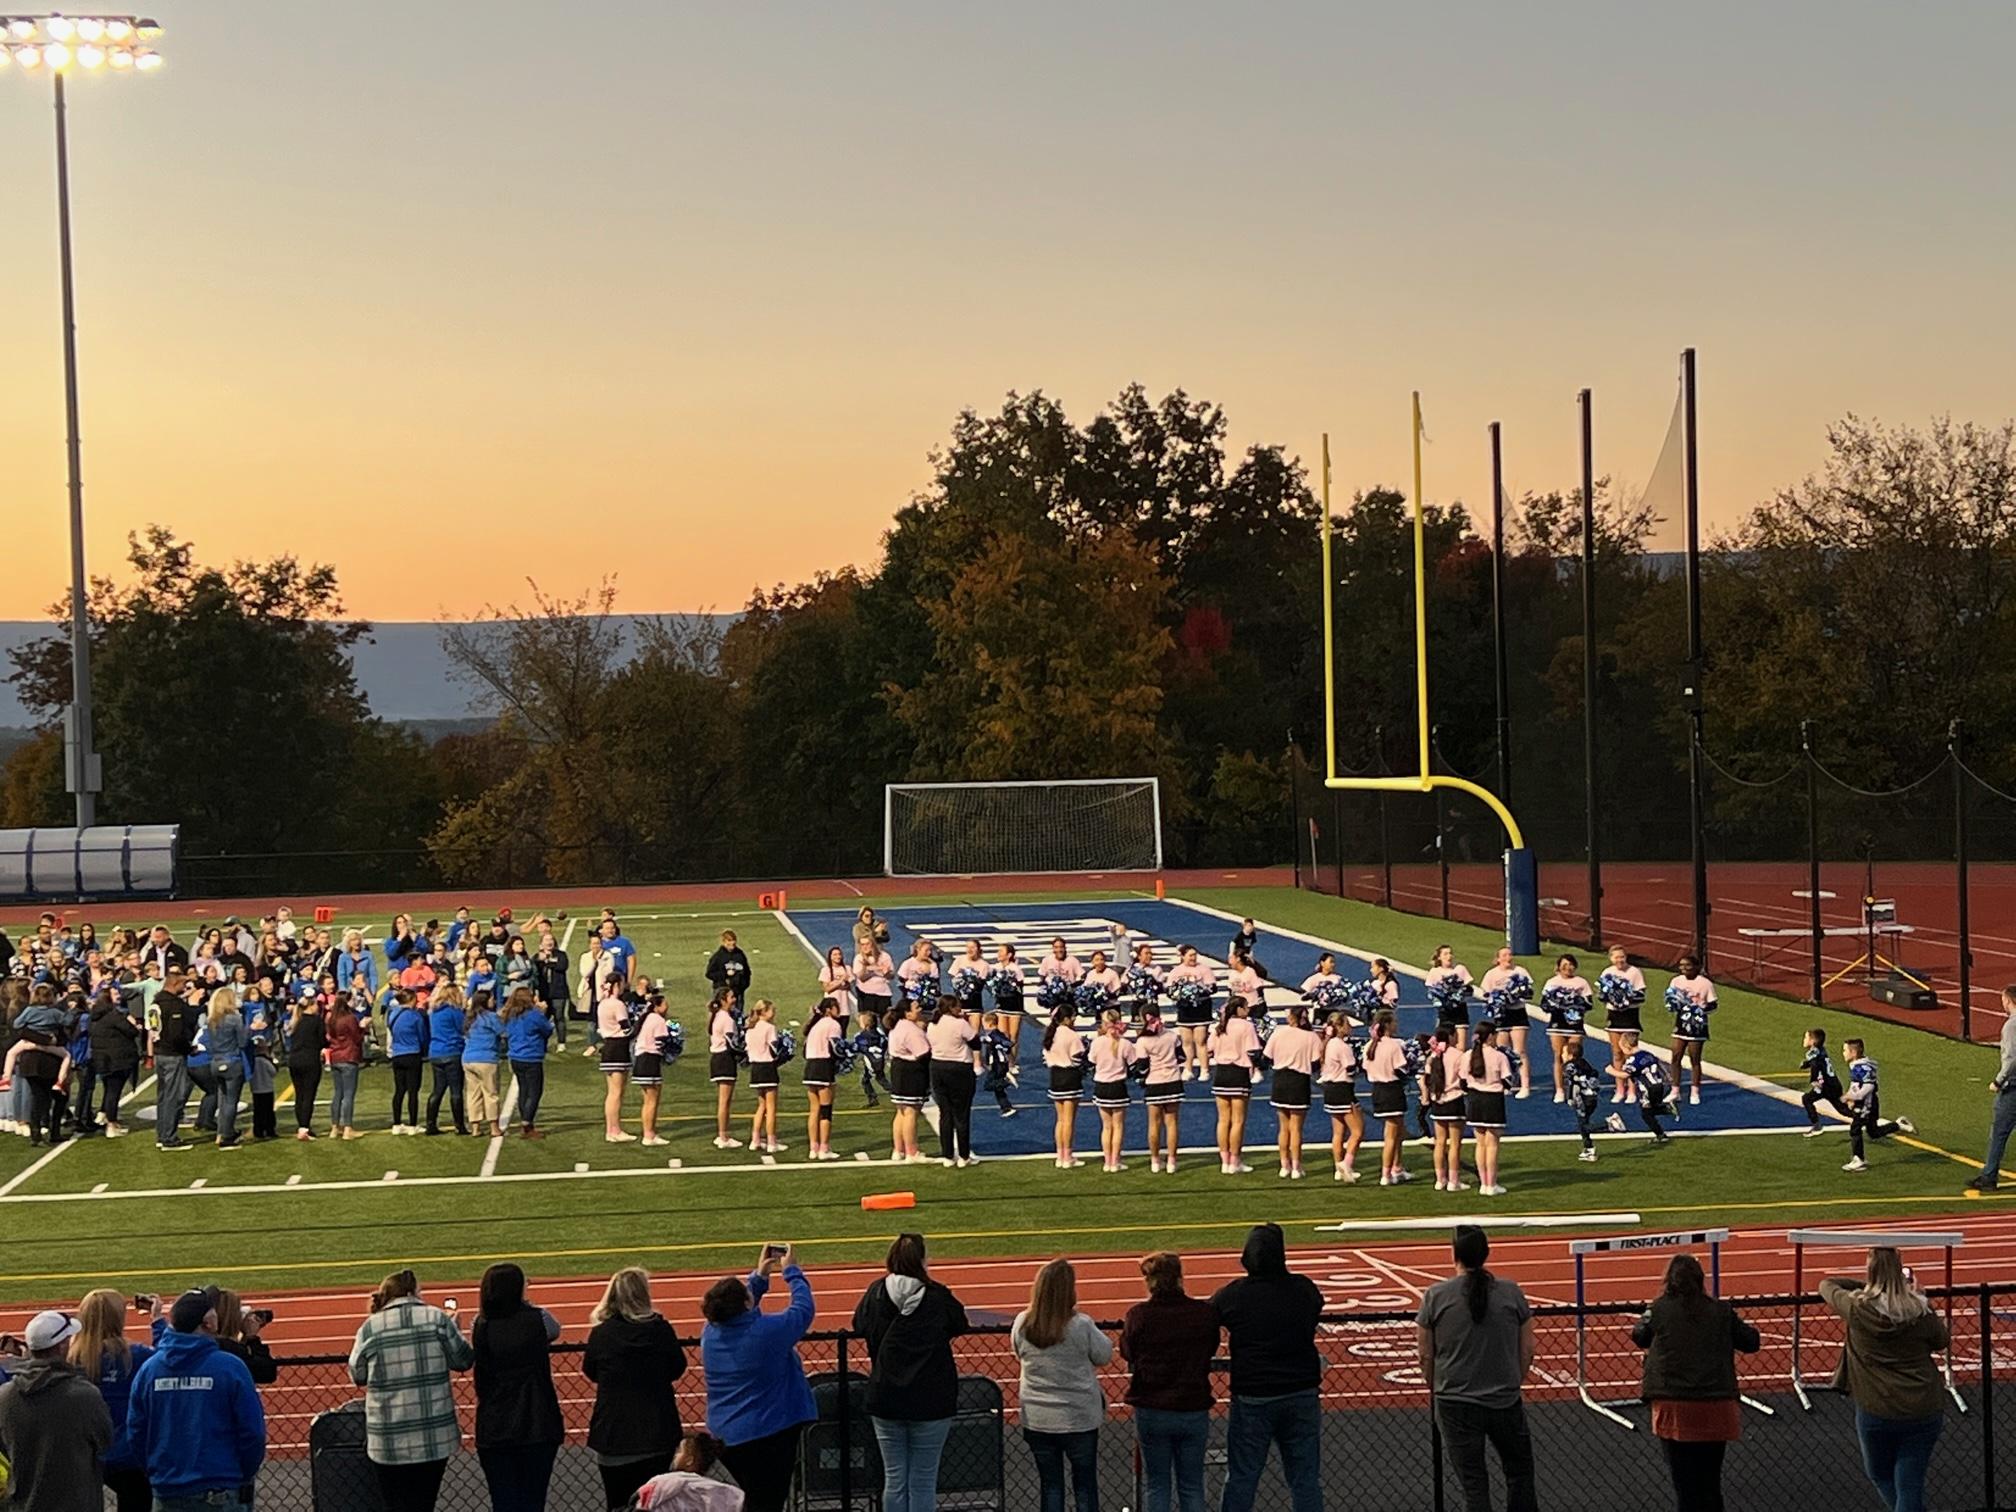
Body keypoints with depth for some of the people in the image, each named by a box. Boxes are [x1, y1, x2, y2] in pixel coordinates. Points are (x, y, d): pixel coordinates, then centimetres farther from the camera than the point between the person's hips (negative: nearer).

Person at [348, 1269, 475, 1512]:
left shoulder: (370, 1328, -3)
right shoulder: (437, 1319, -5)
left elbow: (357, 1375, 7)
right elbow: (463, 1360, 4)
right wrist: (454, 1329, 21)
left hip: (387, 1441, 0)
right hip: (434, 1437, 0)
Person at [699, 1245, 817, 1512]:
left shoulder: (710, 1333, -4)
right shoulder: (768, 1330, -22)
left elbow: (737, 1316, 18)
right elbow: (804, 1309, -6)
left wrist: (759, 1277, 18)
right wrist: (792, 1272, 8)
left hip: (724, 1437, 6)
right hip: (770, 1436, -6)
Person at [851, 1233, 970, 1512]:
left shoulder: (876, 1293, -7)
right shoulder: (938, 1296, -12)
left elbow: (859, 1325, 8)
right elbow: (959, 1325, 5)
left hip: (885, 1402, 2)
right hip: (931, 1403, -2)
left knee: (894, 1480, 10)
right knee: (923, 1483, 5)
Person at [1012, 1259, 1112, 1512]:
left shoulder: (1022, 1324, -8)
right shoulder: (1081, 1325, -18)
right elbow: (1104, 1354, -5)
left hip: (1037, 1420, 3)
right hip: (1079, 1419, -3)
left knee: (1050, 1485, 12)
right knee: (1085, 1484, 11)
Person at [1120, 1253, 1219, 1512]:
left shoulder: (1138, 1315, -13)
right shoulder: (1205, 1313, -10)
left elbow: (1127, 1352, 2)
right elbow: (1211, 1350, 6)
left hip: (1151, 1411, -1)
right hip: (1194, 1410, 1)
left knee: (1156, 1486, 11)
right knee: (1192, 1487, 12)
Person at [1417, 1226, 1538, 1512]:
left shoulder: (1436, 1296, -6)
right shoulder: (1510, 1292, -3)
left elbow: (1425, 1355, -1)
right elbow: (1527, 1349, 3)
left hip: (1456, 1403, -1)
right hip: (1505, 1402, 1)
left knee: (1473, 1481, 4)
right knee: (1519, 1470, 19)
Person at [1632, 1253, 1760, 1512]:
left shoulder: (1659, 1309, -3)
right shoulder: (1721, 1311, 0)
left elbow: (1639, 1338, 15)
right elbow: (1751, 1342, 9)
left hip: (1674, 1407, -2)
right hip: (1716, 1409, 2)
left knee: (1684, 1482, 4)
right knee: (1710, 1482, 13)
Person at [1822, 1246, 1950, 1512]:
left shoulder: (1857, 1308, -9)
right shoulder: (1921, 1310, -7)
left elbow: (1827, 1286, 11)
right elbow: (1941, 1342, 14)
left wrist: (1868, 1285, 19)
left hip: (1876, 1411, -1)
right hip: (1925, 1411, 1)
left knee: (1881, 1476, 22)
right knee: (1910, 1485, 7)